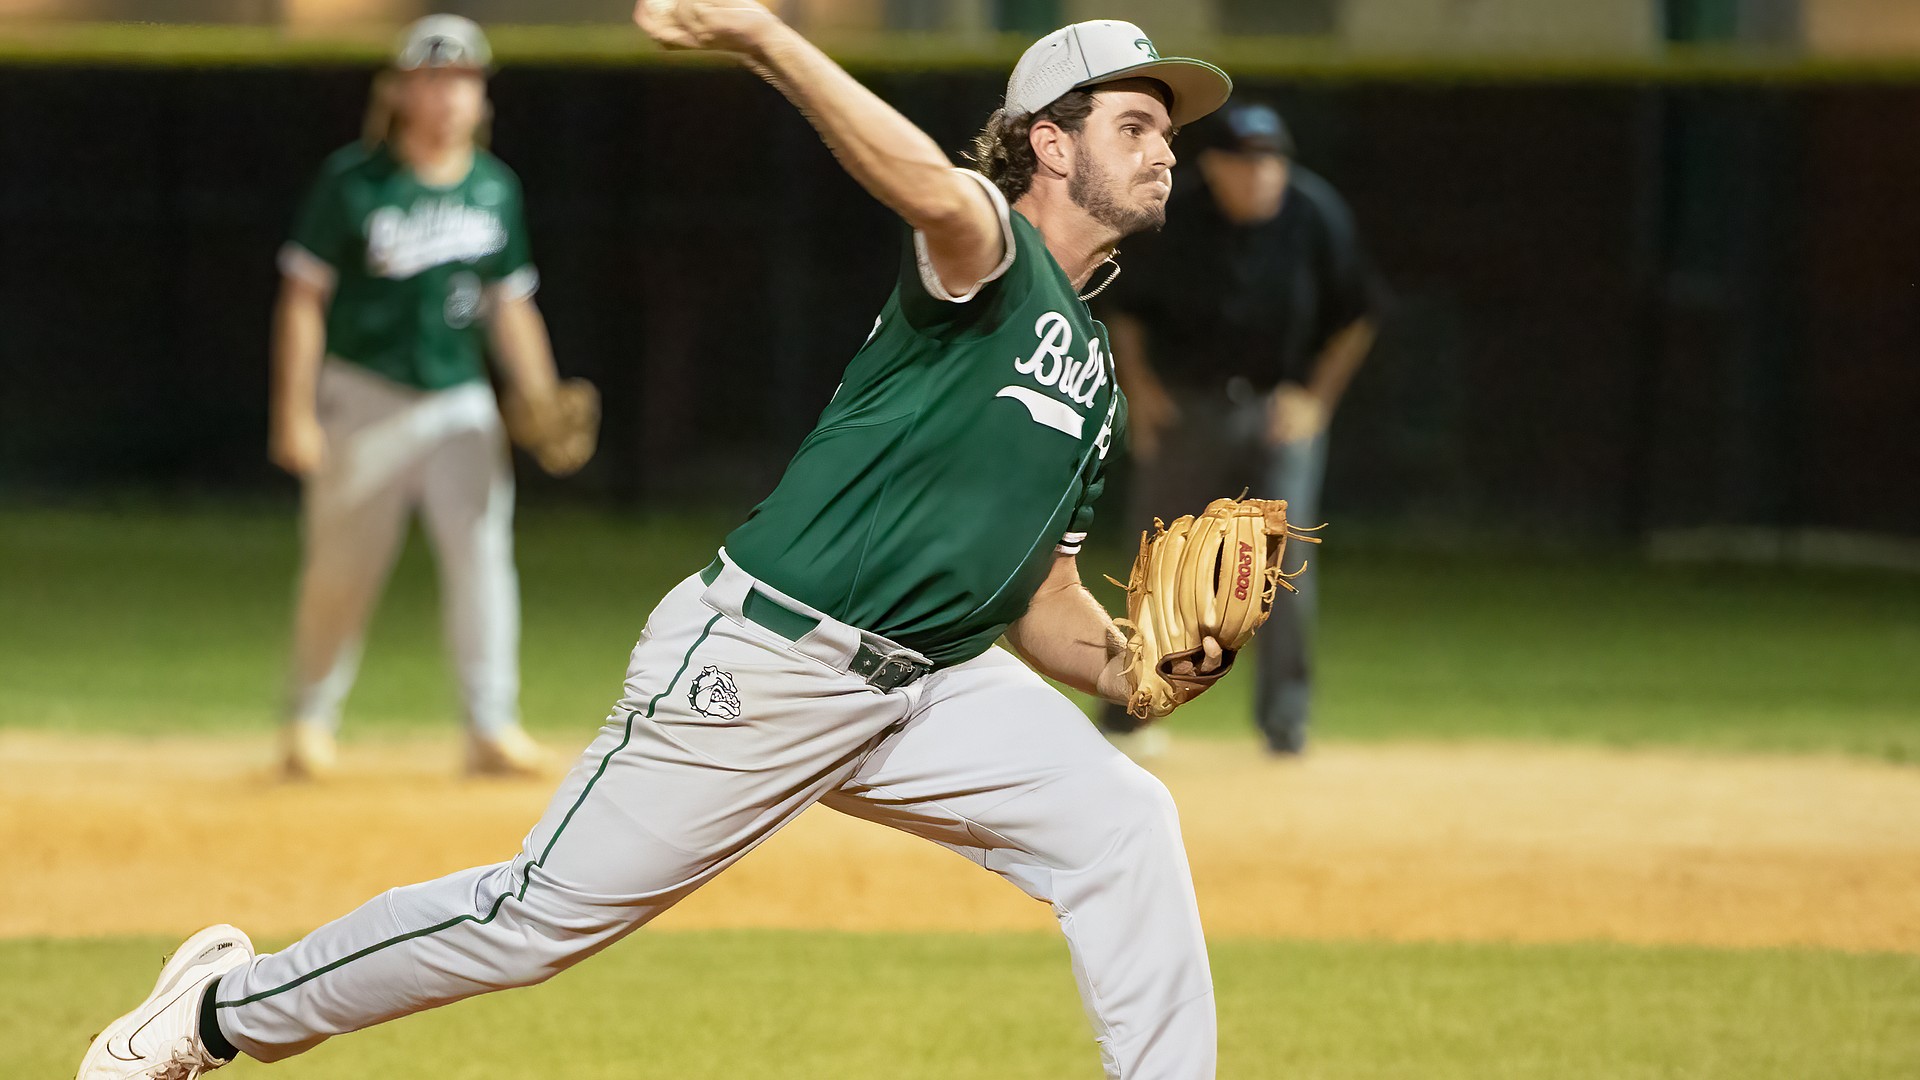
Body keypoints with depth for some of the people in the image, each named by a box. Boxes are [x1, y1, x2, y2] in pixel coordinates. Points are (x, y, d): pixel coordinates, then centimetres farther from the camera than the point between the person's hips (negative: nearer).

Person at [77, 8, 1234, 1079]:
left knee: (1120, 821, -12)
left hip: (927, 683, 8)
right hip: (759, 665, -7)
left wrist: (1123, 665, -1)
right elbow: (932, 190, -34)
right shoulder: (988, 253, -8)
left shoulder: (1093, 373, 17)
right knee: (551, 910, -1)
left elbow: (1040, 595, 20)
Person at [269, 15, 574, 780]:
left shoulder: (495, 187, 7)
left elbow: (510, 305, 14)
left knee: (482, 546, -12)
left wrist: (543, 402, 3)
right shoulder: (354, 180, -7)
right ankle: (310, 720, 21)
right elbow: (304, 295, -7)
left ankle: (492, 728, -13)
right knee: (340, 572, 2)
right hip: (363, 398, -3)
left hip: (459, 402, 3)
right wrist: (294, 413, -12)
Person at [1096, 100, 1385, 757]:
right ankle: (1128, 711, 15)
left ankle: (1284, 718, -3)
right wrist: (1138, 385, -7)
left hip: (1283, 404, 0)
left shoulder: (1315, 217, -11)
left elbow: (1358, 315, 1)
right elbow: (1125, 307, 5)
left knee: (1285, 548, -13)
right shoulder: (1175, 224, -11)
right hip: (1187, 403, 0)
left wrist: (1317, 398, -5)